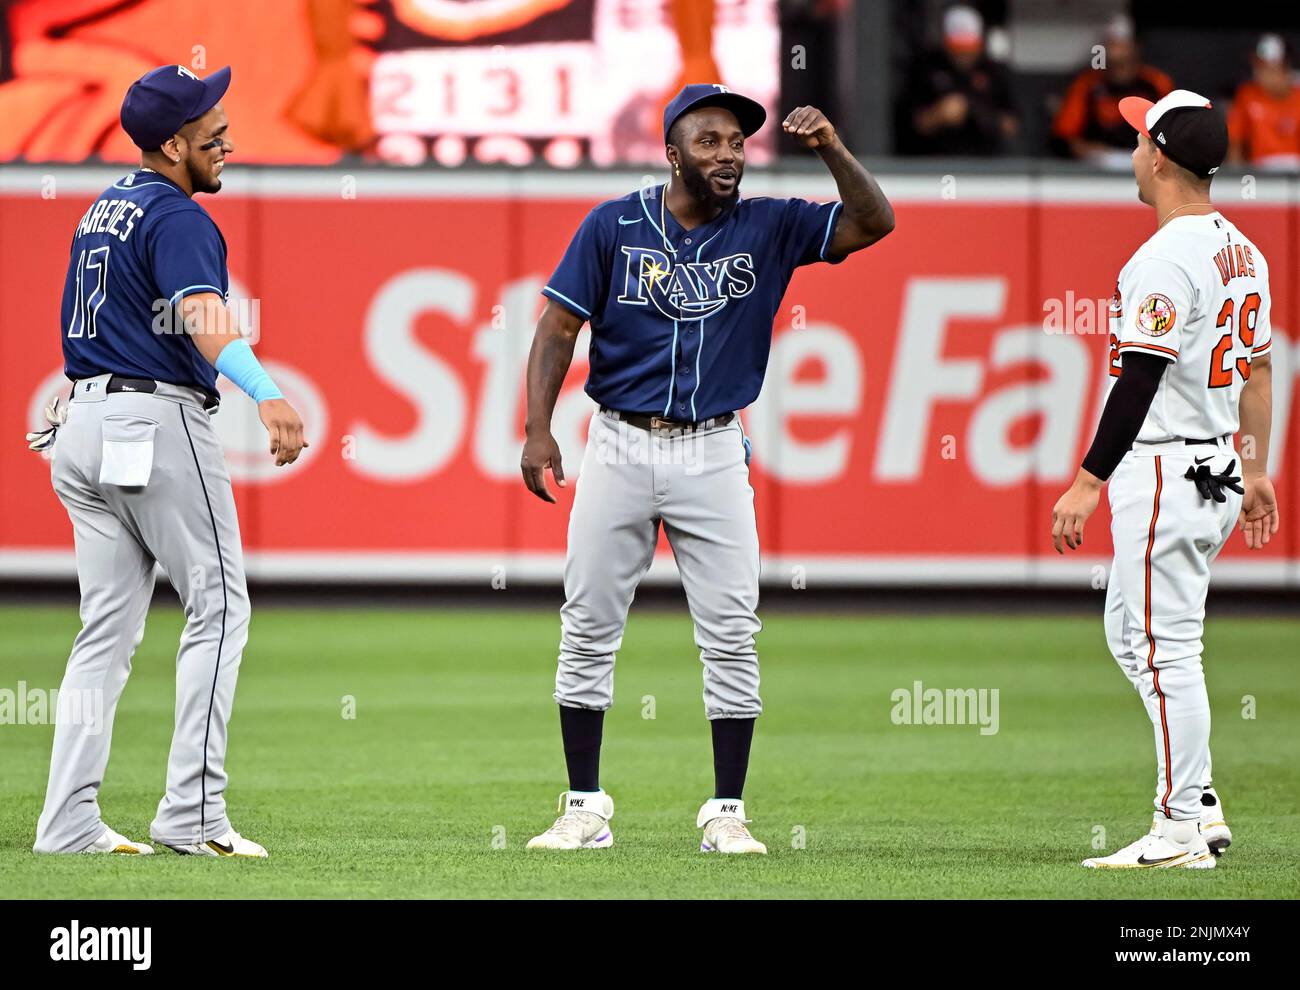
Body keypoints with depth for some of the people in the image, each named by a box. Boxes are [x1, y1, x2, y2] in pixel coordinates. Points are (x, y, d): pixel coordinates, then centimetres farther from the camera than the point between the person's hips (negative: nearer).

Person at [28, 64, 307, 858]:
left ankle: (69, 821, 3)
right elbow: (203, 313, -31)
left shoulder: (105, 208, 16)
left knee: (109, 626, 9)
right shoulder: (178, 217, -13)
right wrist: (265, 394, -46)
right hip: (158, 424, -9)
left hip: (84, 423, 9)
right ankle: (192, 813, -10)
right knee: (219, 607, -3)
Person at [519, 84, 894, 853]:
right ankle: (586, 809, 11)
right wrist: (539, 430, -12)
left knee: (731, 636, -2)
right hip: (620, 449, -1)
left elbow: (875, 222, -4)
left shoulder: (768, 228, 2)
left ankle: (727, 813, 7)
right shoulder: (615, 226, -2)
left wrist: (831, 149, -19)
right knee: (588, 629, 2)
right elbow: (559, 327, -2)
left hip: (713, 455, 1)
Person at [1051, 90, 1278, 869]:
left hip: (1162, 470, -10)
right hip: (1219, 469, 10)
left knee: (1166, 648, -6)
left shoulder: (1167, 258, -17)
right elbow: (1259, 367, 18)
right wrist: (1257, 470, 25)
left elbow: (1140, 381, -21)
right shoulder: (1242, 251, 12)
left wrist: (1086, 484, -19)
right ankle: (1201, 804, 17)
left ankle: (1181, 830, -4)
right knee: (1132, 633, 18)